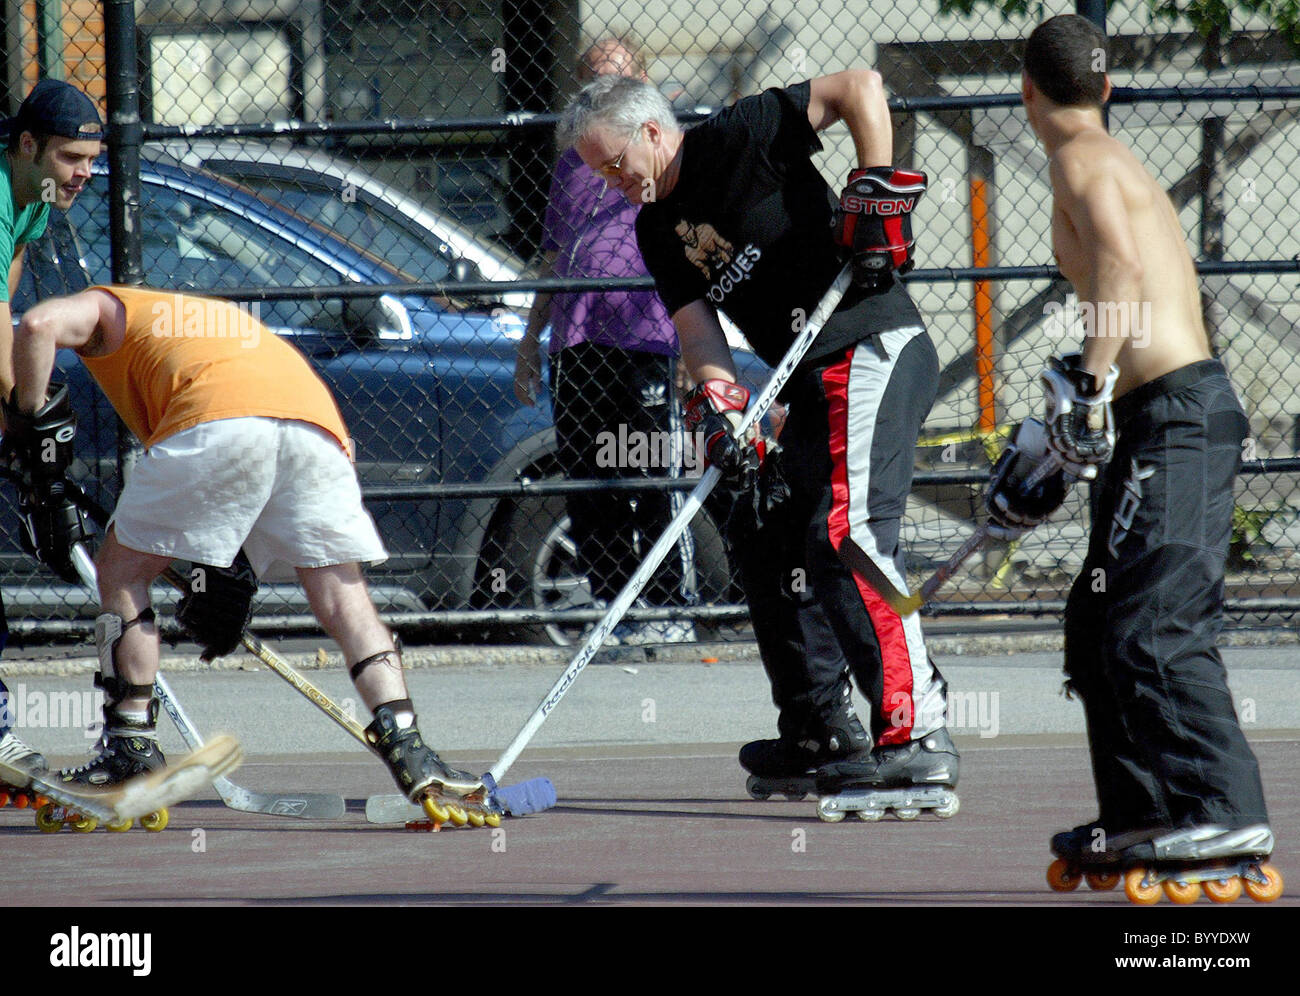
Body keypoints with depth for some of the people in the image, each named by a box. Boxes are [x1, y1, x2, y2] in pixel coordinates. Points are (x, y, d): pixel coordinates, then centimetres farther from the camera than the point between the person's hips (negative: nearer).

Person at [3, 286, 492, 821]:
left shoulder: (105, 309, 29)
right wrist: (232, 573, 29)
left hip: (218, 420, -5)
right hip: (318, 416, 5)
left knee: (122, 570, 13)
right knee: (344, 597, 10)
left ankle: (131, 748, 11)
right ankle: (404, 745, -7)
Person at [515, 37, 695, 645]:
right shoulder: (572, 166, 23)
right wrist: (530, 339, 24)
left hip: (643, 339, -6)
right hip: (572, 345, 6)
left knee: (656, 482, -6)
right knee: (588, 485, 6)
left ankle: (671, 612, -3)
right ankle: (613, 609, 12)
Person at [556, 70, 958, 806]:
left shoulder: (740, 139, -8)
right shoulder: (658, 231, 15)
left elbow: (861, 88, -12)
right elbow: (697, 325, 6)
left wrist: (877, 192, -19)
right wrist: (718, 405, -12)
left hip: (875, 352, -10)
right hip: (815, 383, 10)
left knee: (848, 536, -20)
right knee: (768, 537, 13)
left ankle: (918, 733, -25)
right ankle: (822, 732, 23)